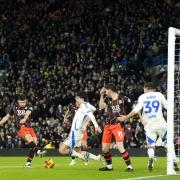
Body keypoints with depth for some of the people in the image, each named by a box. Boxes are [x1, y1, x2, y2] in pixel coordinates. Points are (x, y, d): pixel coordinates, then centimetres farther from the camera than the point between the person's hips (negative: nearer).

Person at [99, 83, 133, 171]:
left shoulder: (123, 99, -5)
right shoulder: (107, 99, 10)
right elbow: (101, 107, -3)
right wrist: (102, 96, -4)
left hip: (118, 125, -6)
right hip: (108, 125, 6)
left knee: (120, 147, -19)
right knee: (104, 149, 8)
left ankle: (129, 166, -7)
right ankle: (109, 166, 28)